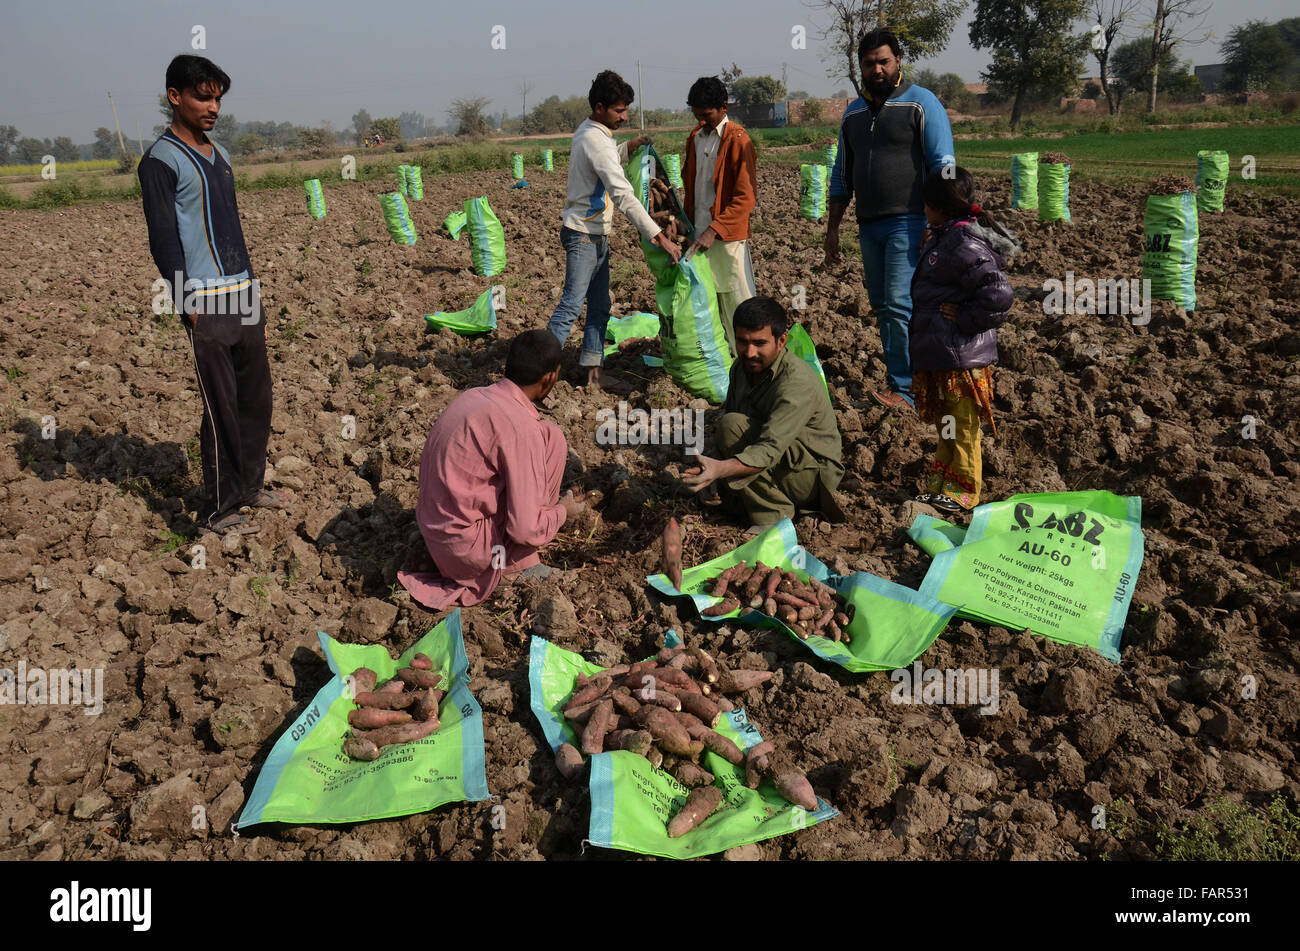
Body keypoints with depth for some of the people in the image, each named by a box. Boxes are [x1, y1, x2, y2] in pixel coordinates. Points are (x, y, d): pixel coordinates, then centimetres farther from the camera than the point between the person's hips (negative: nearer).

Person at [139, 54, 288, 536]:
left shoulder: (219, 155, 17)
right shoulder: (162, 161, -7)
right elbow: (163, 241, -12)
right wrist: (189, 306, -17)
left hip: (242, 297, 8)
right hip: (206, 304, -8)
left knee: (256, 397, 12)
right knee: (221, 408, -4)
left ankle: (249, 486, 26)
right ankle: (219, 509, 6)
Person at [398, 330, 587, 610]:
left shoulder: (473, 396, 5)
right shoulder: (521, 427, -20)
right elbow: (526, 529, -20)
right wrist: (563, 511, 1)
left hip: (435, 537, 8)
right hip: (471, 549, -8)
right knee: (550, 436, -5)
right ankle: (522, 566, 2)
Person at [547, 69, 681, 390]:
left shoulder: (587, 132, 10)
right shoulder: (596, 141, -20)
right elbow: (623, 195, -27)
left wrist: (629, 146, 16)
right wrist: (658, 235, -29)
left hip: (596, 235, 10)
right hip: (584, 234, -10)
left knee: (600, 305, 11)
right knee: (572, 304, -12)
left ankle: (592, 372, 15)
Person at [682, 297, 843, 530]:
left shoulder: (798, 382, -28)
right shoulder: (742, 366, -1)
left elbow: (770, 451, -35)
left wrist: (721, 468, -51)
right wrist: (712, 468, -11)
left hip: (812, 475, -9)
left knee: (734, 425, -26)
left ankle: (774, 514, -17)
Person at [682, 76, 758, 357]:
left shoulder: (737, 140, -10)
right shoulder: (695, 137, 13)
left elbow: (745, 197, -15)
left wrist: (714, 230, -21)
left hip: (728, 236, -7)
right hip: (700, 231, 7)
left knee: (738, 298, -3)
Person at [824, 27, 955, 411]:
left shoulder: (921, 103, -2)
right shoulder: (853, 112, 16)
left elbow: (942, 167, -7)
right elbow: (842, 175, 21)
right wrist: (832, 228, 16)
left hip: (909, 223, -6)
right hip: (869, 227, 6)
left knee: (899, 304, -13)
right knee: (882, 308, 9)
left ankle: (906, 389, -6)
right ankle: (900, 375, 19)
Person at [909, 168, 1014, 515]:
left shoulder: (963, 245, -21)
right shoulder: (941, 239, 11)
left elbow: (999, 294, -28)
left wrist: (964, 317, -19)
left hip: (961, 357, -10)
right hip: (937, 355, 10)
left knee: (962, 427, 3)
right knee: (946, 424, 19)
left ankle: (963, 490, 15)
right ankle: (941, 484, 30)